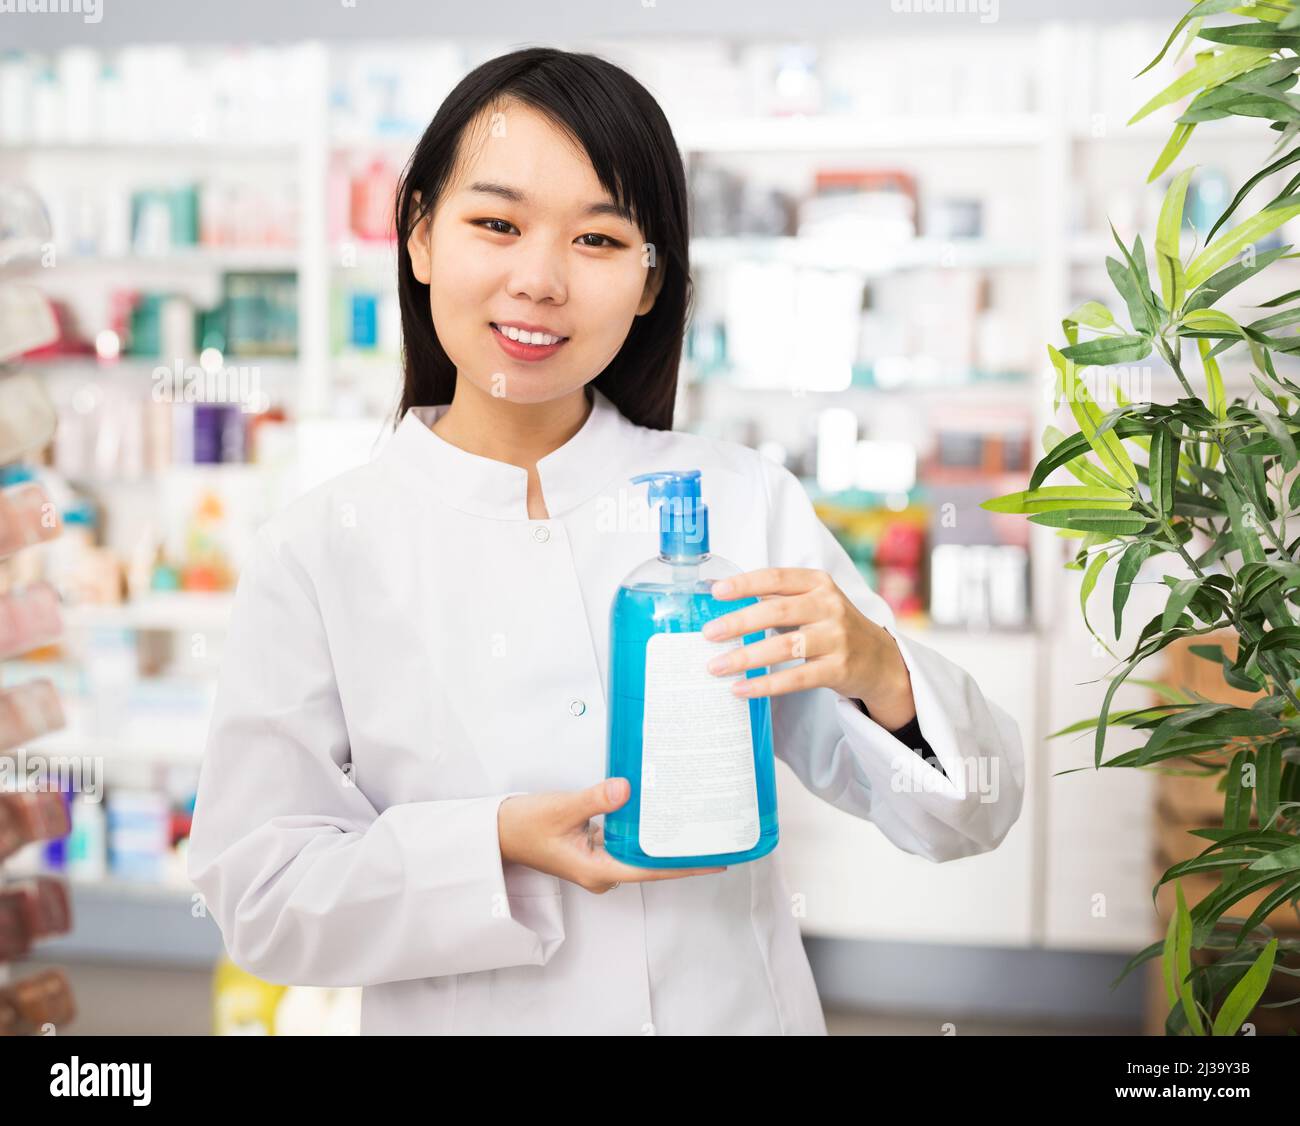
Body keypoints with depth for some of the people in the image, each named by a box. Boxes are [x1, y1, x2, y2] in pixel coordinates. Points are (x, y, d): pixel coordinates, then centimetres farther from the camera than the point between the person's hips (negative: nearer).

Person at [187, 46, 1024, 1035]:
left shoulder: (745, 501, -7)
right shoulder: (319, 549, -9)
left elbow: (967, 815, -6)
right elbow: (256, 888, -10)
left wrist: (880, 674, -25)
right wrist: (494, 847, -23)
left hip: (739, 1007, 1)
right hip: (468, 1015, -1)